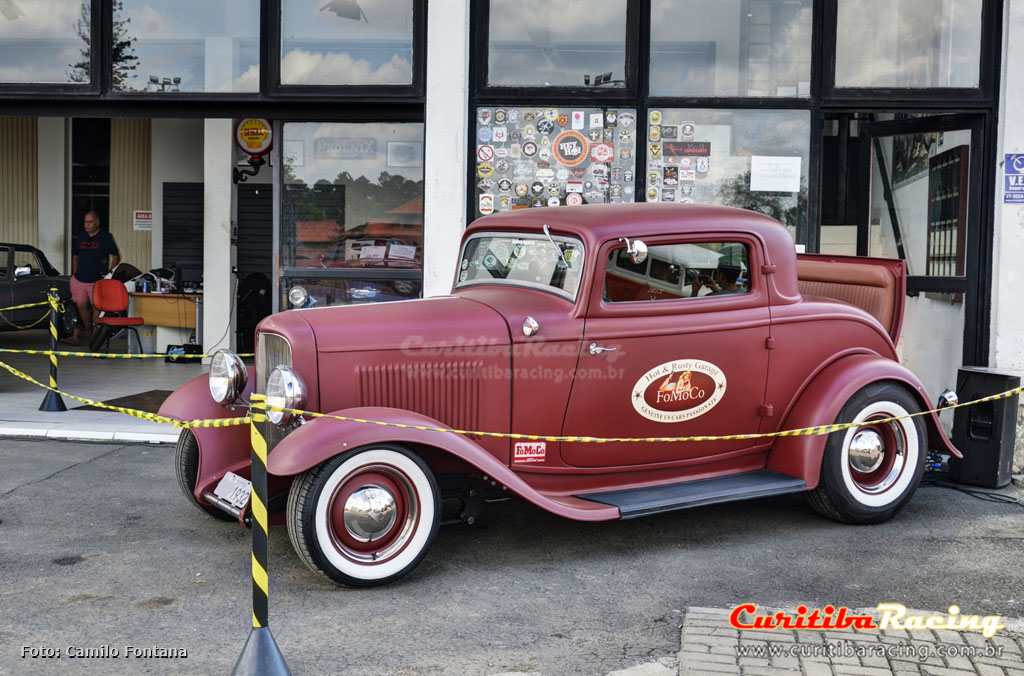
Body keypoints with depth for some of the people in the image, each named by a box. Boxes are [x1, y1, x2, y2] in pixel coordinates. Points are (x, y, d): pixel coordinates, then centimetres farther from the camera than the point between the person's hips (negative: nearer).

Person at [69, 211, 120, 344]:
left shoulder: (106, 237, 0)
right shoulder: (80, 237, 13)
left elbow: (116, 256, 3)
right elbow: (75, 257, 22)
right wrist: (74, 274, 12)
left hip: (97, 280, -4)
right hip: (79, 280, 4)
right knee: (81, 306, 4)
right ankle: (88, 330, 20)